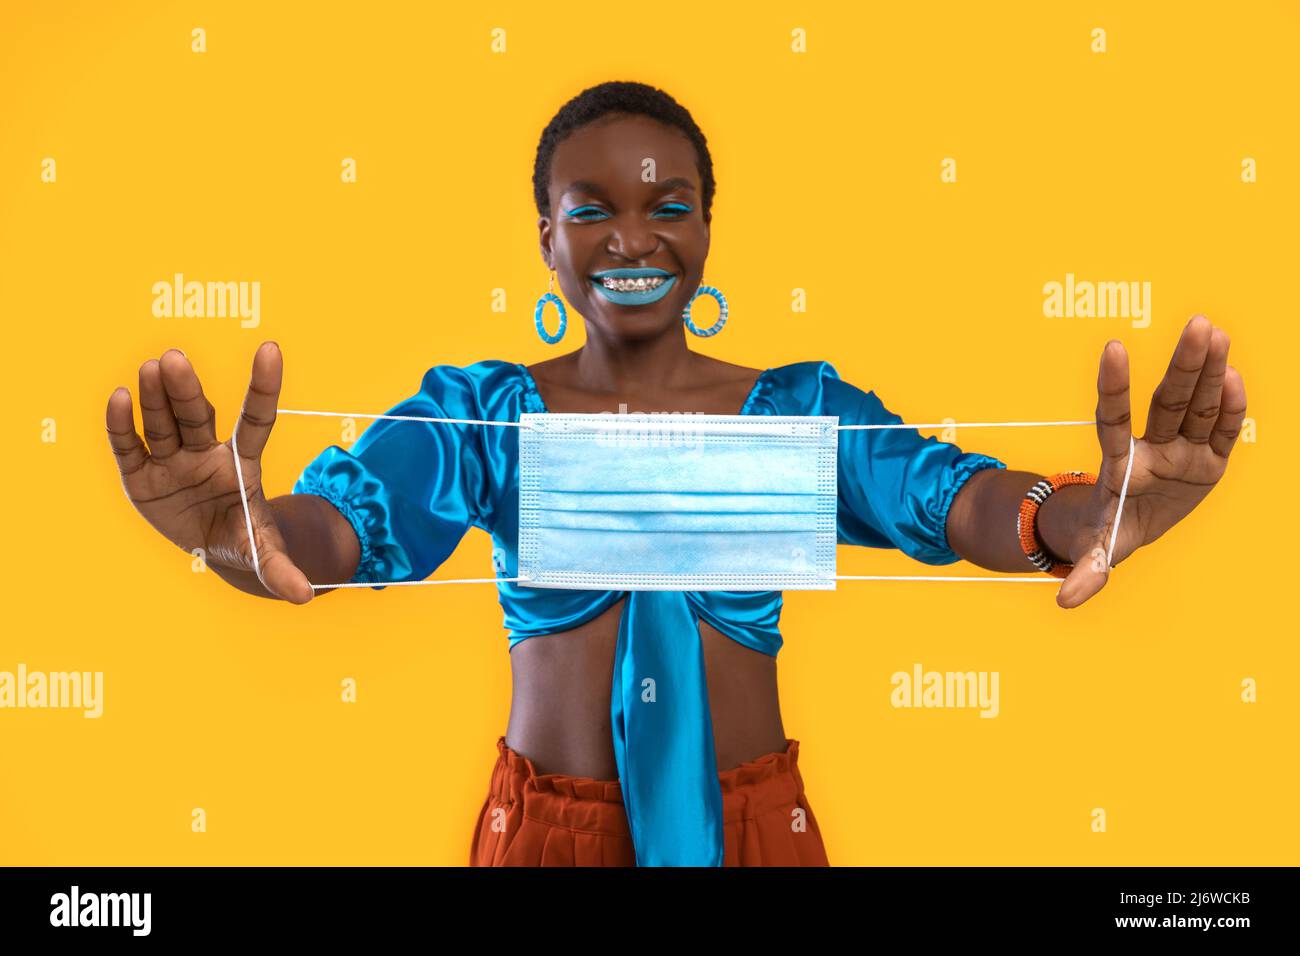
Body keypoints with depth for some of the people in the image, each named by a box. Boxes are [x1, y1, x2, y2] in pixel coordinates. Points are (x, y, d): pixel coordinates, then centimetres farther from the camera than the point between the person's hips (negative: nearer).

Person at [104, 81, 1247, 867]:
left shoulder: (798, 407, -2)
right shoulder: (484, 410, -3)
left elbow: (943, 493, -18)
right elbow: (358, 511, -19)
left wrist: (1075, 517, -41)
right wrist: (251, 533, -43)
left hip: (753, 819, 1)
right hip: (543, 822, 0)